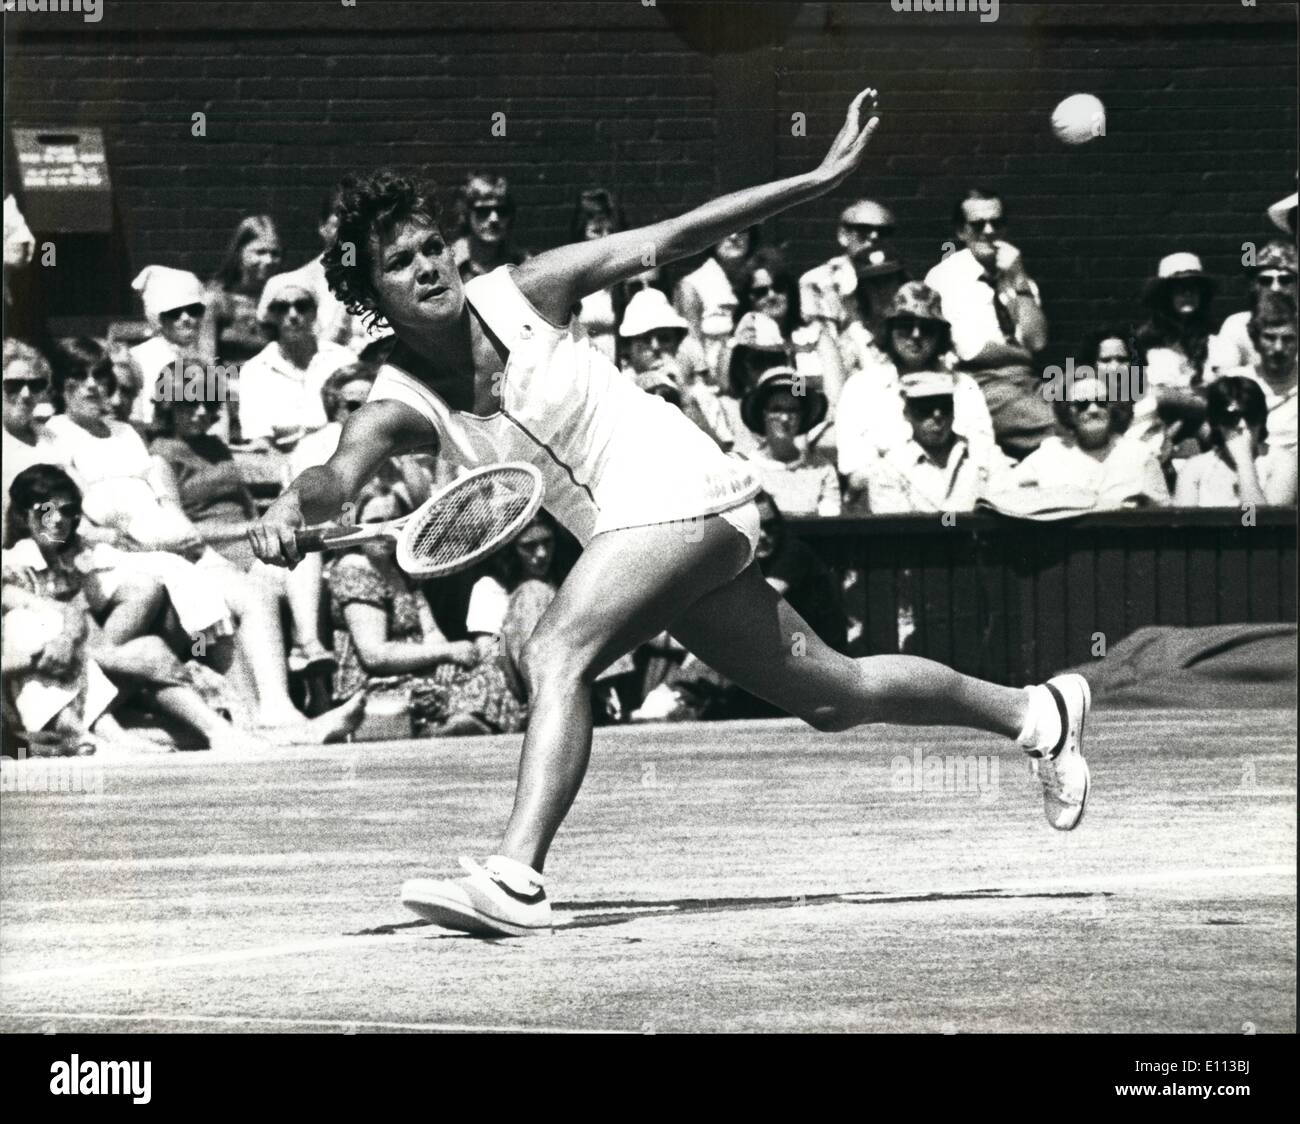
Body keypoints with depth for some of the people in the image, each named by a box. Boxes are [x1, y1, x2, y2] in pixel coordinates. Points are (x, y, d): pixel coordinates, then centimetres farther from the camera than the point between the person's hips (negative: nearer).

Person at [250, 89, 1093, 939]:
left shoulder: (524, 293, -9)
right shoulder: (399, 406, -3)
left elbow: (672, 241, -4)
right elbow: (343, 474, -22)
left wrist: (822, 179, -6)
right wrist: (291, 509, -47)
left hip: (677, 488, -6)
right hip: (623, 532, 6)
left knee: (557, 652, -27)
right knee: (833, 695, 16)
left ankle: (515, 880, -36)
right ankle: (1033, 712, 35)